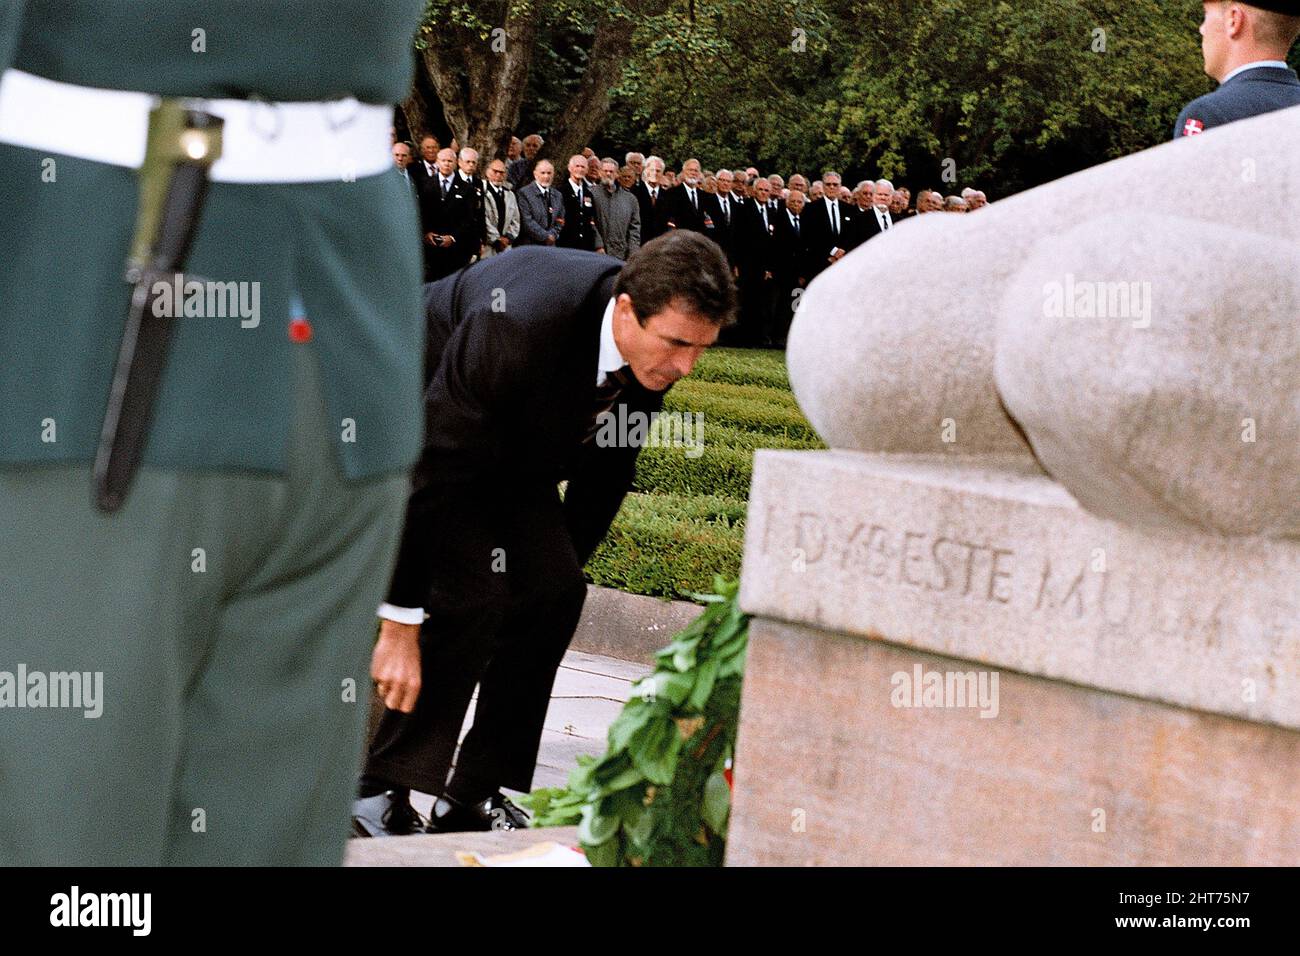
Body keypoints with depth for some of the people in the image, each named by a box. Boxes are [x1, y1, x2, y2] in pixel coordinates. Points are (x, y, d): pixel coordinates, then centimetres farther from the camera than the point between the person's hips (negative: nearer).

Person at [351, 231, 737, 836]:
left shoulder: (654, 343, -19)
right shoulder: (522, 325, -42)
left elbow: (607, 467, 0)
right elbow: (429, 472, -36)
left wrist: (566, 560, 4)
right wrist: (400, 626, -32)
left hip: (512, 444, 7)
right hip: (413, 418, -7)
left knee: (553, 592, -5)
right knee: (469, 595, -21)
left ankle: (476, 797, 4)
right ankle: (378, 793, -10)